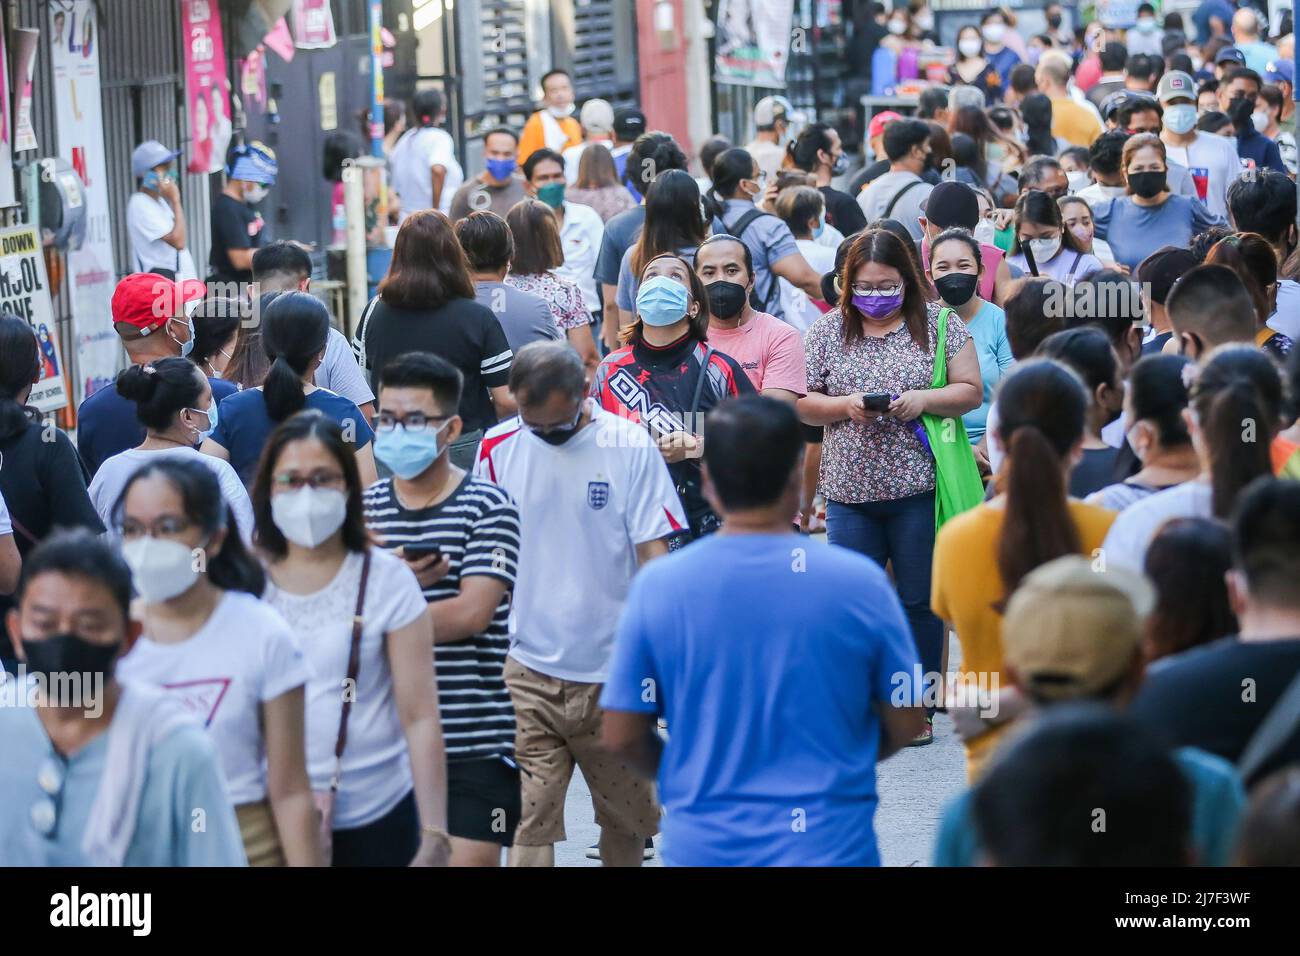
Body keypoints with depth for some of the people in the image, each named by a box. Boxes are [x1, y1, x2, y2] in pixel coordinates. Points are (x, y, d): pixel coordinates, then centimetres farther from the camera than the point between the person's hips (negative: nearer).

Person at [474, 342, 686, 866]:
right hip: (525, 670, 0)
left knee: (627, 815, 13)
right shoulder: (498, 450, 0)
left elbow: (652, 553, -4)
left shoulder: (629, 446, -5)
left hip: (613, 670, 0)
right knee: (527, 821, -7)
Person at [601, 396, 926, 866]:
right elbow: (906, 722, 1)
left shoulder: (658, 586, -7)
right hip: (829, 845, -1)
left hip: (701, 845, 1)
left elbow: (622, 736, -2)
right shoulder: (858, 583, -8)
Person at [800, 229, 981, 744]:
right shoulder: (827, 331, 6)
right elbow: (801, 404, 6)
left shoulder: (939, 325, 2)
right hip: (851, 489, 2)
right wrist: (845, 406, -12)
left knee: (920, 600, 3)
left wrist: (924, 399, -15)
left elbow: (971, 392, 2)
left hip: (918, 487, -2)